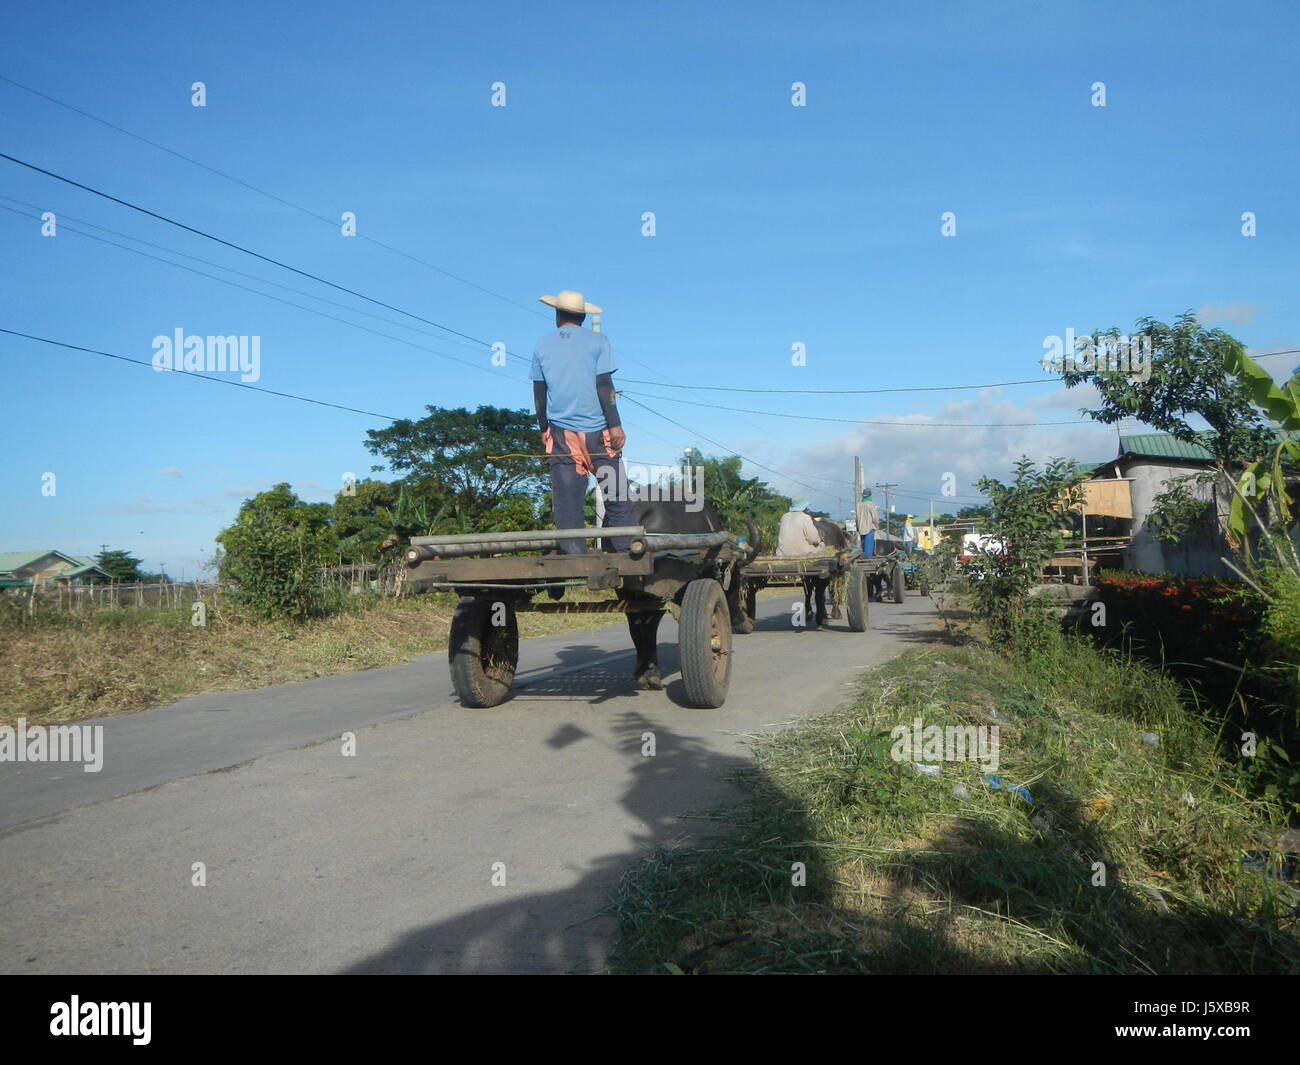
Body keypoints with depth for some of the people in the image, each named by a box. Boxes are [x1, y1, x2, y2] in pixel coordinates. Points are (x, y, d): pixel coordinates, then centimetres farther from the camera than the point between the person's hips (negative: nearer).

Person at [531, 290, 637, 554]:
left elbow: (539, 393, 9)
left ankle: (573, 554, 3)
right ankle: (627, 547, 7)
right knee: (616, 497, 5)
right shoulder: (597, 342, 1)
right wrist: (615, 425, -4)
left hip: (561, 431, 2)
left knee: (567, 501, 3)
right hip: (597, 430, -2)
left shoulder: (542, 346, 8)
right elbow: (604, 386, -6)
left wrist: (543, 429, 18)